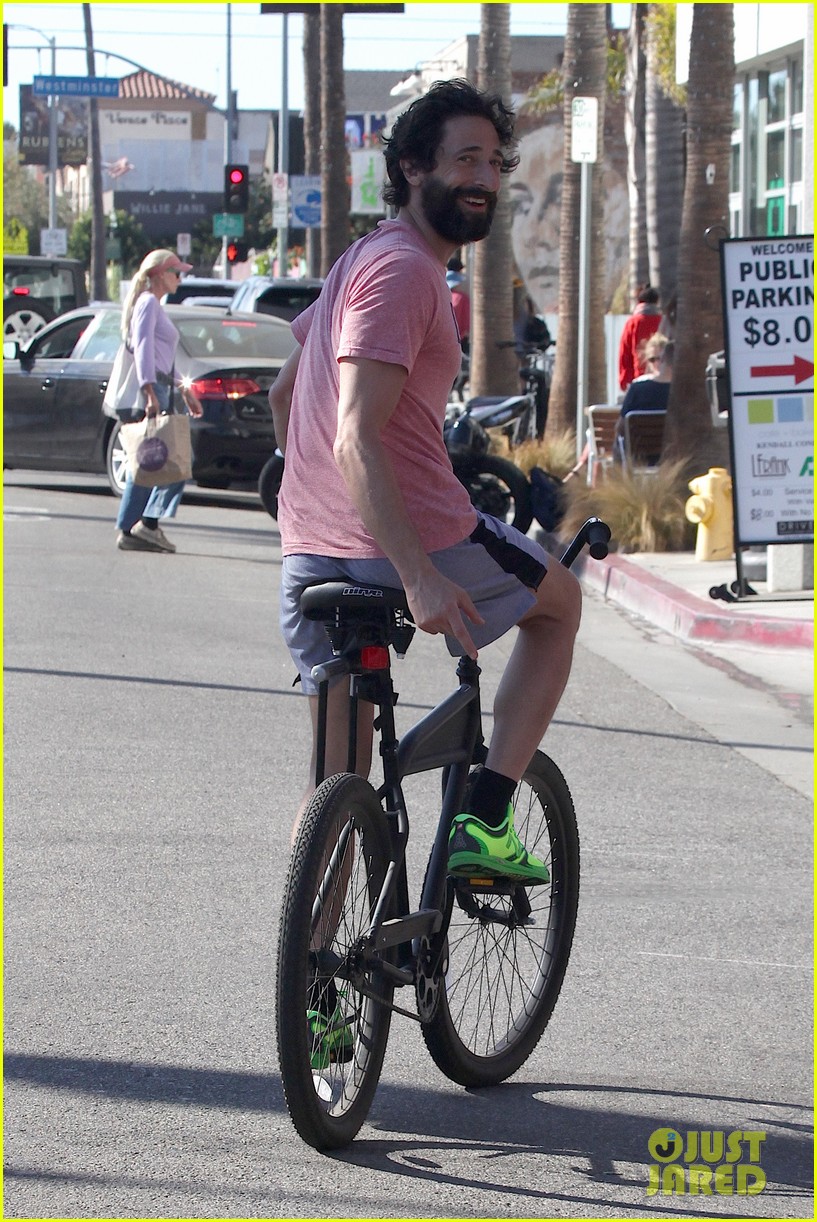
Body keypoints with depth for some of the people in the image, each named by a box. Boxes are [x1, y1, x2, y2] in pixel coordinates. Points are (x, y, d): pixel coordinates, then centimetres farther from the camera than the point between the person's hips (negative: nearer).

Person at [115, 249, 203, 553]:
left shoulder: (154, 305, 23)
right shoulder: (148, 303, -7)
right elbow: (142, 348, -19)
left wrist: (183, 389, 32)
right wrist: (150, 392, -28)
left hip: (157, 388, 10)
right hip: (151, 388, -10)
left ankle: (128, 531, 5)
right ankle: (148, 522, -12)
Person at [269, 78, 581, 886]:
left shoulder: (362, 258, 18)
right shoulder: (404, 269, -15)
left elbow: (283, 393, 30)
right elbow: (357, 439, -24)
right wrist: (420, 577, -30)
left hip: (311, 551, 9)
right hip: (417, 539, -8)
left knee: (335, 781, 15)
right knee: (560, 602, 20)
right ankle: (483, 821, 10)